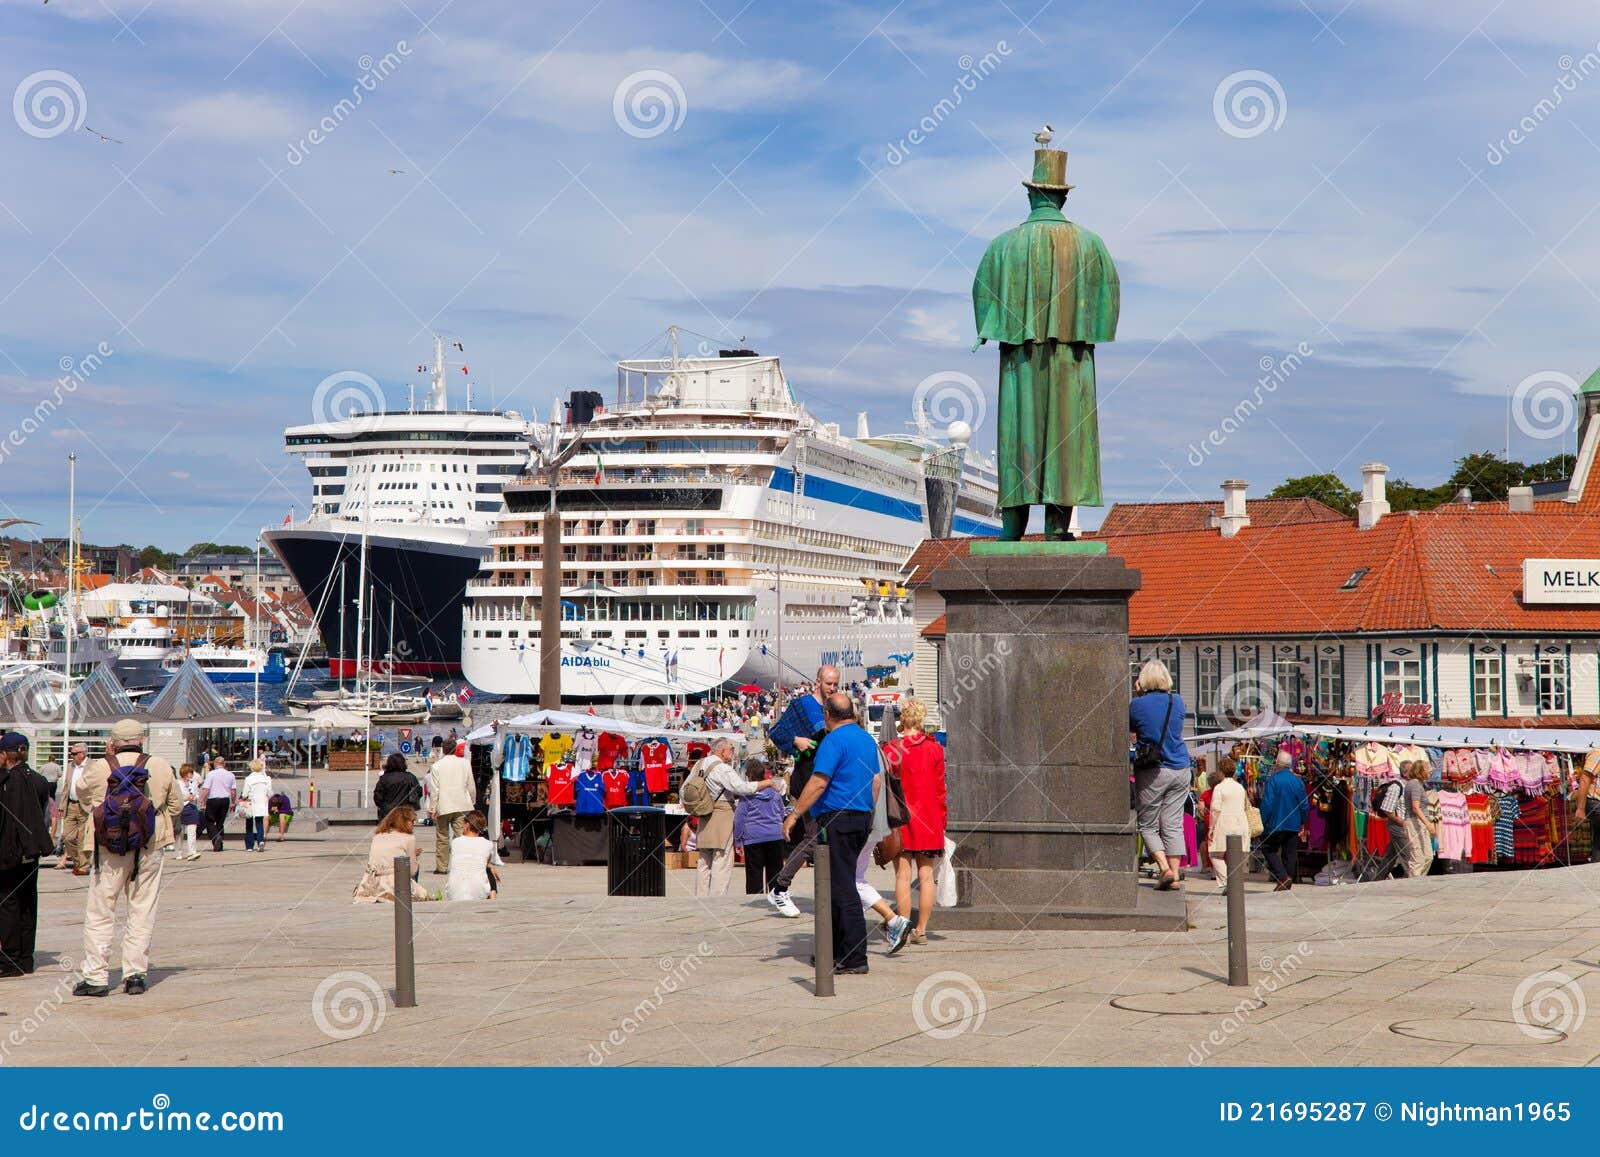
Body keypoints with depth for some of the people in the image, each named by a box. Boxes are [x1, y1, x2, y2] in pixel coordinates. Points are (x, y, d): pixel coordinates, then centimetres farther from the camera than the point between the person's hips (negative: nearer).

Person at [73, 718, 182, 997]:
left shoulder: (99, 768, -7)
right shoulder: (161, 768, -3)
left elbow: (83, 795, 14)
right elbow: (176, 806, 8)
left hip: (109, 850, -1)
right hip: (150, 848, 1)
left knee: (100, 913, 7)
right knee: (142, 912, 9)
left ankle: (96, 976, 5)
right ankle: (135, 973, 9)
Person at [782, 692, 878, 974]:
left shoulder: (834, 740, -13)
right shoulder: (867, 740, 14)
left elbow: (819, 782, -20)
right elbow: (875, 780, 21)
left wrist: (794, 814, -17)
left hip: (837, 819, -9)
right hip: (862, 818, 9)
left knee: (842, 889, -7)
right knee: (837, 886, 17)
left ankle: (854, 959, -9)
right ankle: (834, 951, 23)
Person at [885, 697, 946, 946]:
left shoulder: (892, 749, -8)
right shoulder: (934, 748, 2)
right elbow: (940, 787, 7)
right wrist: (941, 818, 16)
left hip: (902, 819, -3)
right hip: (929, 820, 3)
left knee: (903, 876, 0)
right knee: (926, 875, 6)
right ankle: (921, 930, 7)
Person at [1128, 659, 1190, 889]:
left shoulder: (1138, 705, -11)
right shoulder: (1177, 701, 1)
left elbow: (1130, 728, 8)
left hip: (1152, 772, -4)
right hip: (1180, 769, 4)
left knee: (1147, 825, 6)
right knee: (1173, 824, 8)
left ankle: (1164, 867, -11)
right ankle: (1175, 873, 3)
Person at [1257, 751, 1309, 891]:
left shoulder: (1272, 780, -12)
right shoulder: (1298, 781, 2)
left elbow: (1267, 803, -14)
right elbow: (1305, 805, 7)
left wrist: (1262, 822, -6)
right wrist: (1302, 823, 19)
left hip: (1275, 824, -4)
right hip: (1294, 825, 4)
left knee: (1269, 849, 8)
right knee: (1290, 854, 11)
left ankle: (1283, 877, -10)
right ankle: (1288, 885, 12)